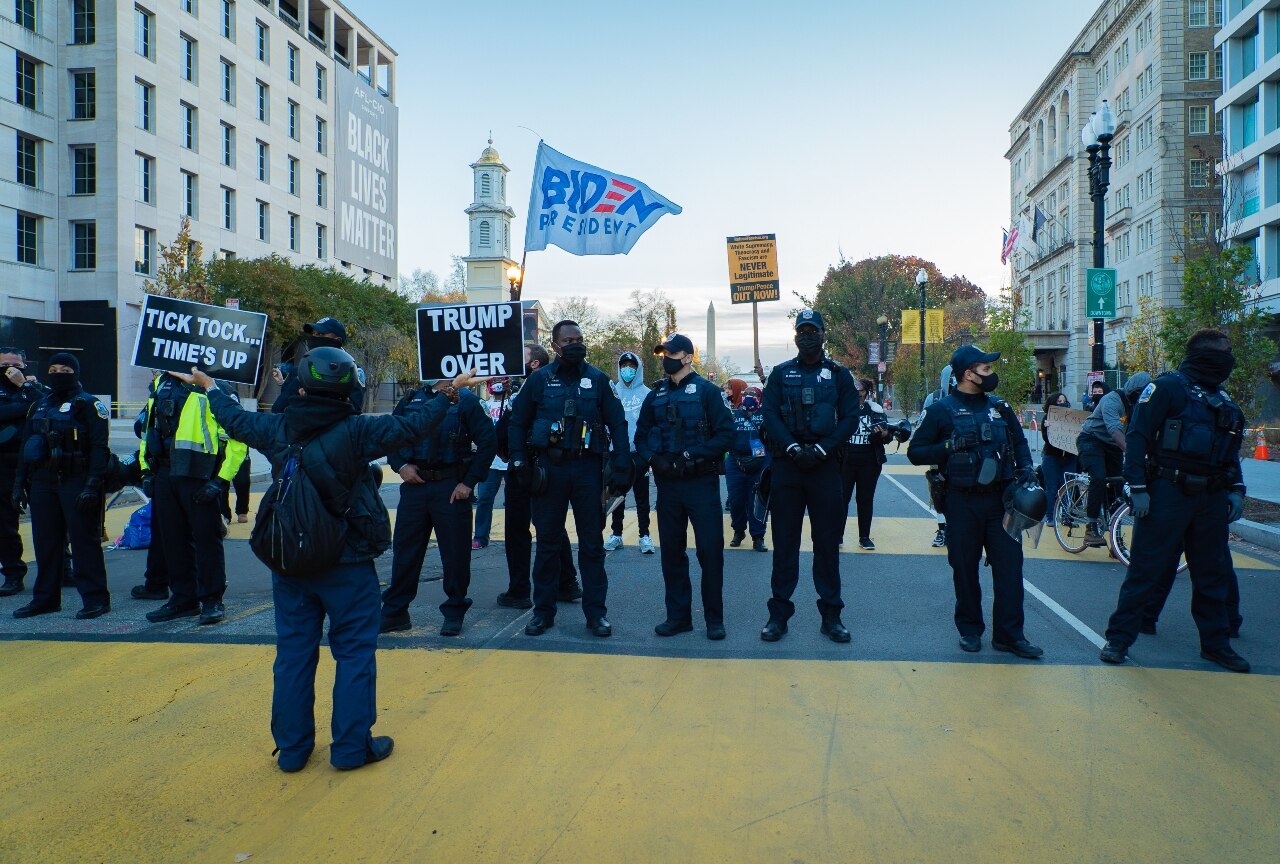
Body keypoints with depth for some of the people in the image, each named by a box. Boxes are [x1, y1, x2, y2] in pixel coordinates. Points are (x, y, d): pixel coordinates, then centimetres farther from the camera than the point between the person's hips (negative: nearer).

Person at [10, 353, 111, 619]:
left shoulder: (87, 404, -4)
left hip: (76, 483, -6)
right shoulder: (39, 405, 17)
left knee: (84, 541, -5)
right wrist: (19, 484, 12)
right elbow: (26, 446, 20)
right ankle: (45, 598, 21)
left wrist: (92, 486, -20)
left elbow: (100, 447, -11)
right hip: (42, 483, 7)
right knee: (45, 542, 11)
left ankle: (96, 599, 0)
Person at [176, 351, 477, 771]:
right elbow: (413, 427, -13)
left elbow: (234, 419, 17)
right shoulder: (356, 432, -15)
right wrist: (448, 392, 1)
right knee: (355, 653, 7)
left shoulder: (277, 430, -1)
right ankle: (352, 747, 12)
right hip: (347, 563, -4)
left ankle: (291, 748, 23)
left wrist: (208, 386, 36)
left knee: (293, 654, 13)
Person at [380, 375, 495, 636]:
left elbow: (487, 440, -5)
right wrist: (400, 465, -1)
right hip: (414, 484, 4)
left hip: (451, 486, -3)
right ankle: (394, 611, 20)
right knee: (404, 548, 8)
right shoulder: (411, 399, 10)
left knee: (455, 551, 3)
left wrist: (469, 482, -9)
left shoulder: (465, 400, -2)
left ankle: (454, 613, 18)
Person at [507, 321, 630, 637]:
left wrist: (621, 468, -4)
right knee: (548, 542, 8)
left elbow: (617, 424, 5)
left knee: (592, 543, 5)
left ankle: (596, 613, 13)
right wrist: (520, 463, 0)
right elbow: (518, 423, 9)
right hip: (549, 468, 0)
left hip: (587, 468, 0)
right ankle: (543, 611, 19)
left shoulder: (597, 379, 5)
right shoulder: (540, 379, 4)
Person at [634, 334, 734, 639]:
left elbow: (726, 435, -8)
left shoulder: (706, 391, -4)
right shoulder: (656, 395, 10)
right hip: (668, 484, 5)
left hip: (701, 482, -4)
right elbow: (641, 435, 15)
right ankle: (678, 616, 21)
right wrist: (651, 458, -5)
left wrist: (691, 455, -16)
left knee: (710, 551, -1)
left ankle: (714, 619, 12)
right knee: (672, 551, 10)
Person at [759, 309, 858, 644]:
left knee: (827, 541, 6)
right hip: (786, 465, 0)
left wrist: (822, 448, -12)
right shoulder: (781, 373, 8)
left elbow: (850, 418, 1)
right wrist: (793, 447, -14)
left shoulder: (838, 374, 8)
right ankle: (779, 613, 12)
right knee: (784, 541, 4)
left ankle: (831, 615, 15)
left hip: (824, 466, 0)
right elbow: (770, 415, -1)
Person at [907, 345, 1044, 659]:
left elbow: (1019, 440, 24)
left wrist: (1025, 467, 5)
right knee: (965, 568, 6)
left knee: (1009, 565, 1)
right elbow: (915, 452, -4)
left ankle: (1009, 634, 10)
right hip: (963, 501, -3)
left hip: (1000, 499, 4)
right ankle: (970, 630, 21)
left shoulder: (999, 407, 11)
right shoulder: (942, 410, -3)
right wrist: (950, 446, -19)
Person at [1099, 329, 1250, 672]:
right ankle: (1118, 638, 5)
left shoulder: (1225, 402, 16)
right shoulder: (1168, 388, -6)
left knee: (1214, 574, 13)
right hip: (1168, 494, -7)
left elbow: (1231, 452, 23)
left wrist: (1236, 490, 9)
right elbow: (1138, 438, -11)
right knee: (1145, 570, -3)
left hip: (1211, 499, 7)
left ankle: (1216, 643, 26)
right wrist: (1138, 489, -16)